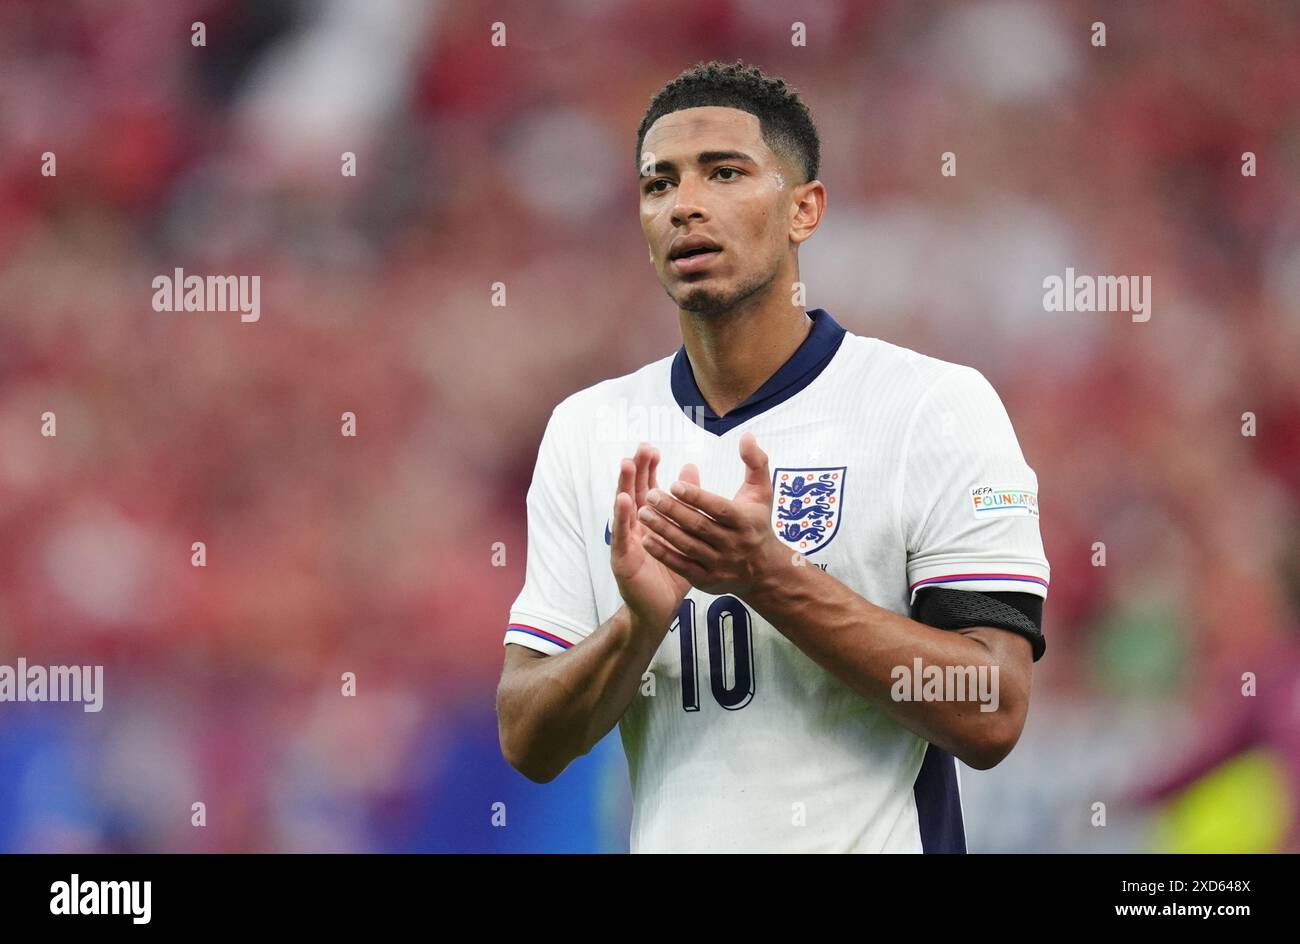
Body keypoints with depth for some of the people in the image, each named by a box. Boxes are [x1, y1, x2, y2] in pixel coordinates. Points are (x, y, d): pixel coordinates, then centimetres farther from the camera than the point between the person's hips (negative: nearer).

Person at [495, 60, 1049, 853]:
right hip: (669, 839, 3)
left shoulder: (937, 408, -10)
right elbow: (529, 744, -3)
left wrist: (771, 577, -25)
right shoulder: (587, 431, 1)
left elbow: (990, 715, -18)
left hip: (879, 839, -3)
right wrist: (639, 622, -21)